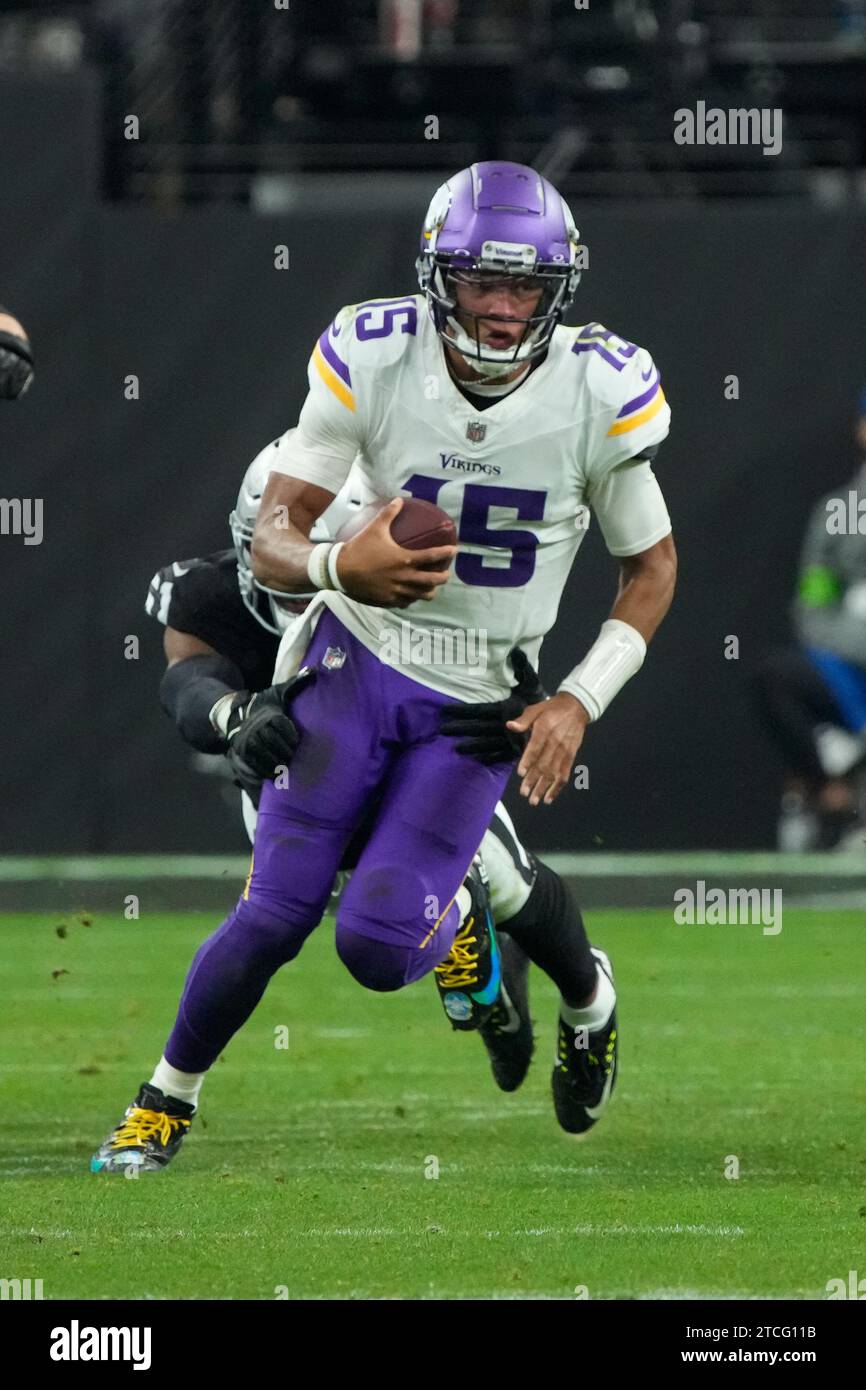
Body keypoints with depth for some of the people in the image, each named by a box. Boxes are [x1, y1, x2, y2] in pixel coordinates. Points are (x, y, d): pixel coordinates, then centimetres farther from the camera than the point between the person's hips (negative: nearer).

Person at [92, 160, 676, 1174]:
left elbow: (651, 566, 2)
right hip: (358, 659, 0)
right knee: (276, 914, -11)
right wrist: (341, 568, -38)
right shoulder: (373, 362, -15)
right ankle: (169, 1099, 15)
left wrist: (581, 701, -10)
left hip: (482, 708, 0)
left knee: (378, 942, -13)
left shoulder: (600, 394, -14)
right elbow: (272, 540, -14)